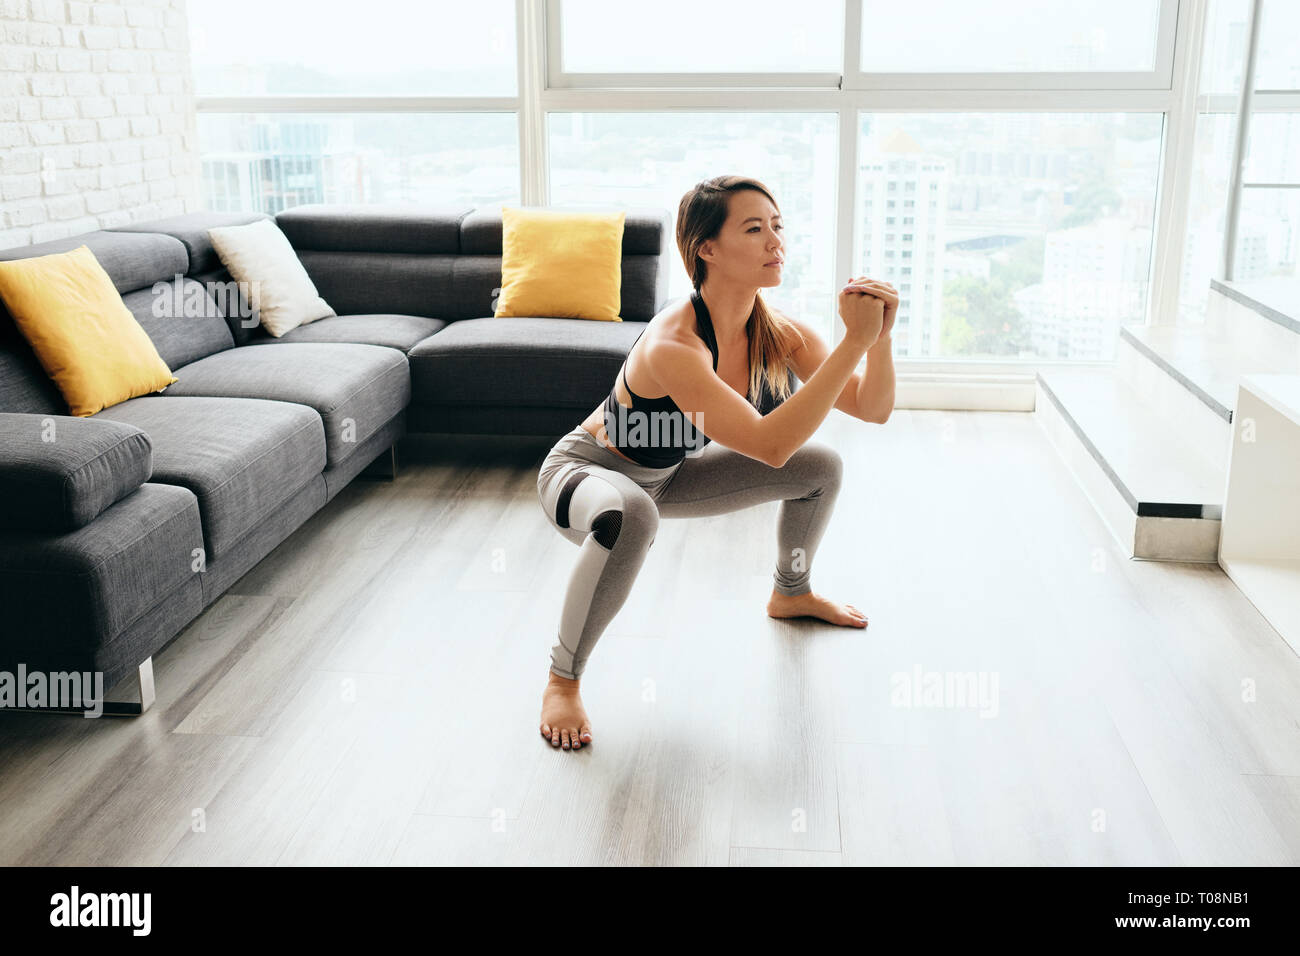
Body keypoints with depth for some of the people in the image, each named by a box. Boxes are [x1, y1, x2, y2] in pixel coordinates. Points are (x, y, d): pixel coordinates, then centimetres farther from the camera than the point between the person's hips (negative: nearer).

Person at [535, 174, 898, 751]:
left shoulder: (778, 332, -16)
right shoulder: (672, 346, -39)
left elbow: (872, 409, -11)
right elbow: (769, 444, -46)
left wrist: (880, 336, -30)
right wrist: (854, 341, -45)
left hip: (667, 475, 7)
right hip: (585, 471, -7)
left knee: (821, 466, 4)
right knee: (630, 516, -43)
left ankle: (791, 593, 33)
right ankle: (562, 679, -18)